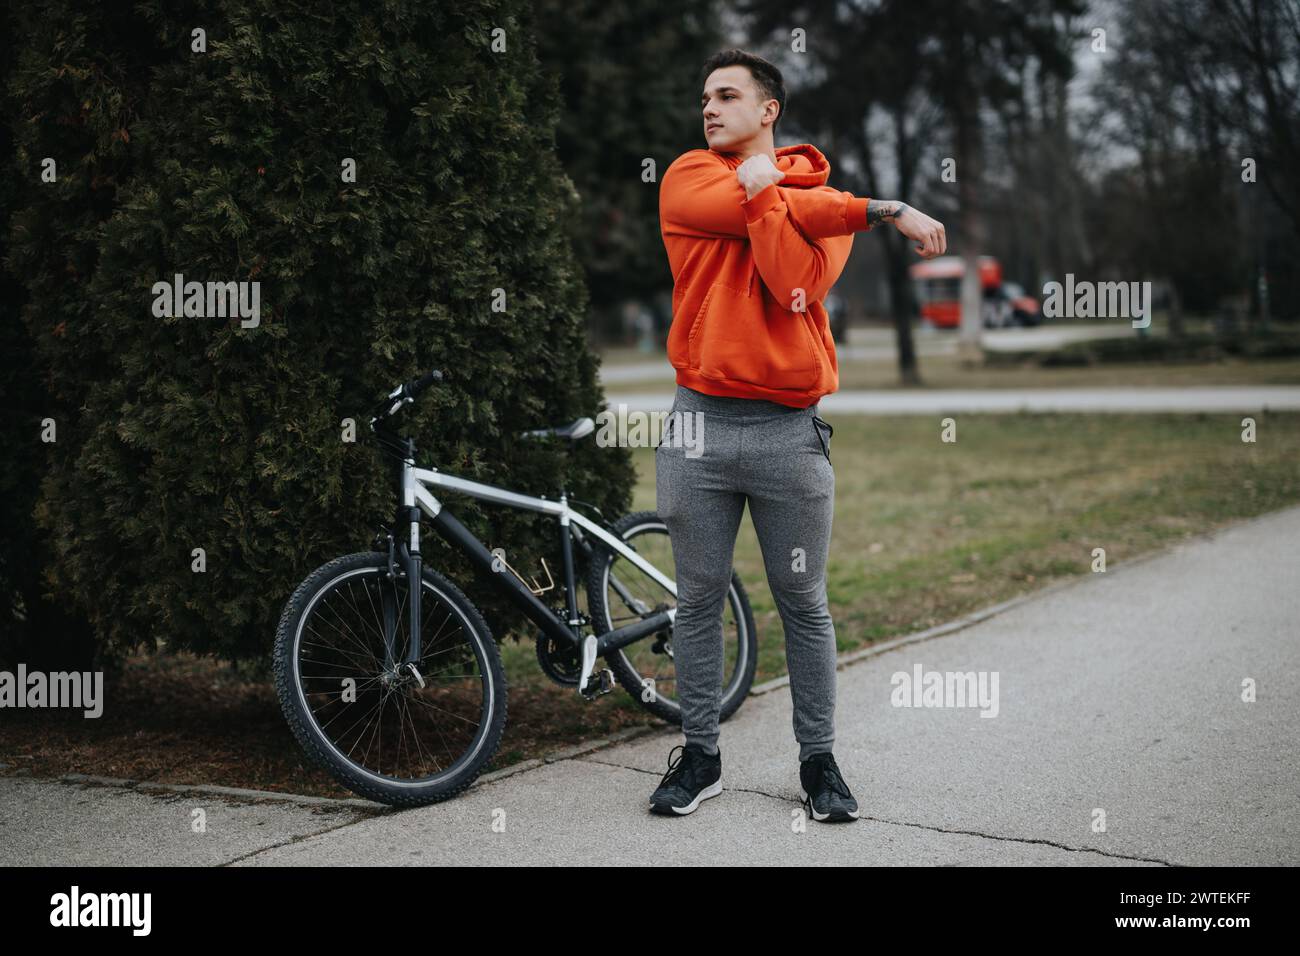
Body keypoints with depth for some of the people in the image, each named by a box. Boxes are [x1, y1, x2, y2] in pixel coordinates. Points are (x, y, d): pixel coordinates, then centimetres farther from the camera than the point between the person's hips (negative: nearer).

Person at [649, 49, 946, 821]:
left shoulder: (825, 195, 7)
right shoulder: (689, 177, 6)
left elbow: (797, 283, -12)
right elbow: (754, 210, -11)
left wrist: (761, 191, -13)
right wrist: (884, 210, -11)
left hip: (791, 430, 0)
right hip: (702, 423, 0)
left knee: (805, 604, 6)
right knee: (700, 598, 7)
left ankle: (820, 760, 17)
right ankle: (701, 756, 19)